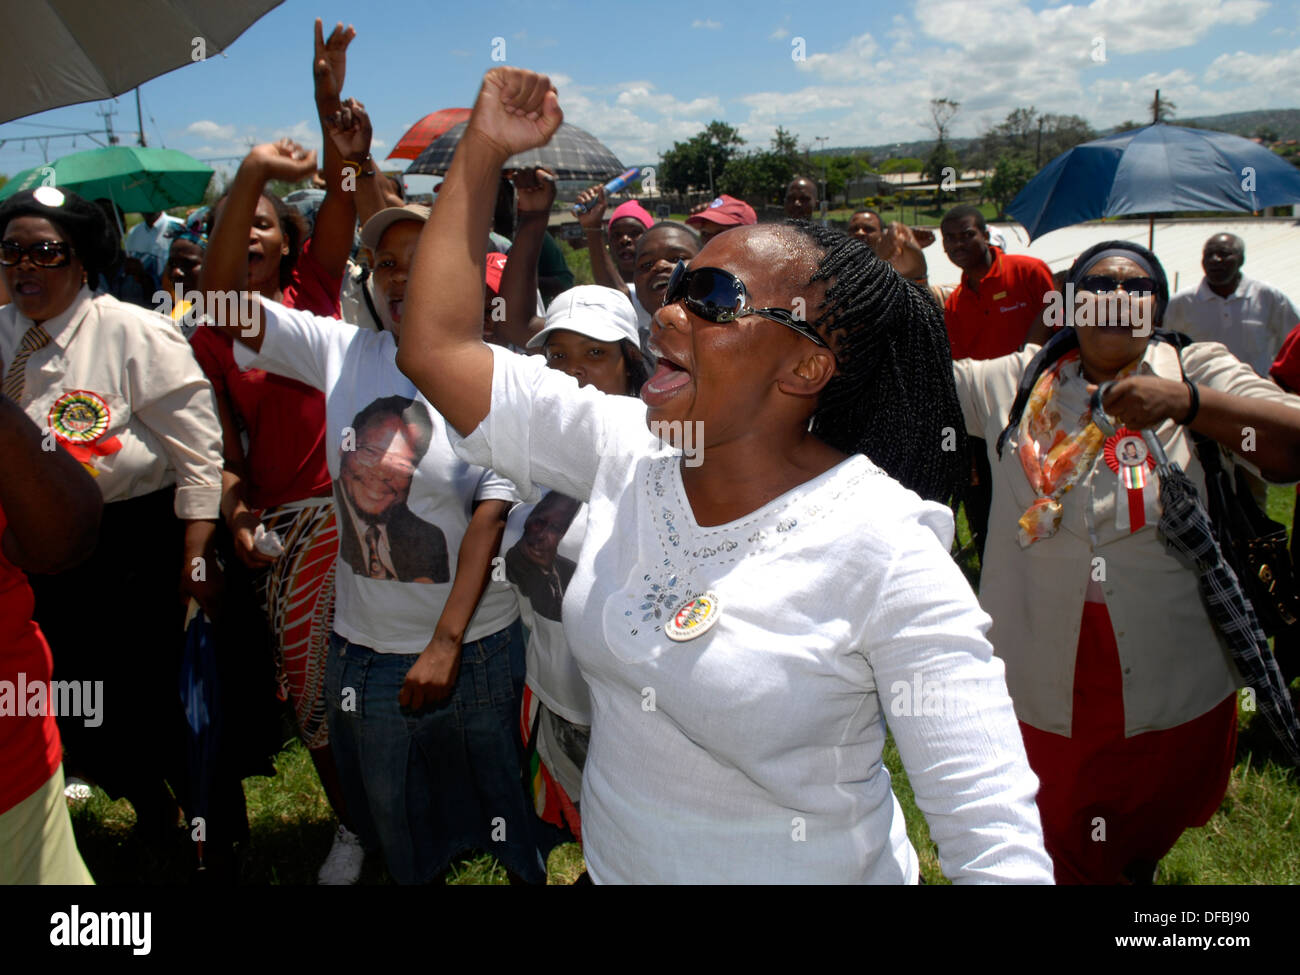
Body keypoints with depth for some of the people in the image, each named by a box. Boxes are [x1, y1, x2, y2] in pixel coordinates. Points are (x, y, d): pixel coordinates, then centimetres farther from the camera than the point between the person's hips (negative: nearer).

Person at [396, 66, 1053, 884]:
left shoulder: (884, 552, -27)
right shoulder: (623, 452, -10)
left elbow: (995, 832, -25)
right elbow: (436, 347, -9)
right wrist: (484, 148, -9)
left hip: (807, 867, -5)